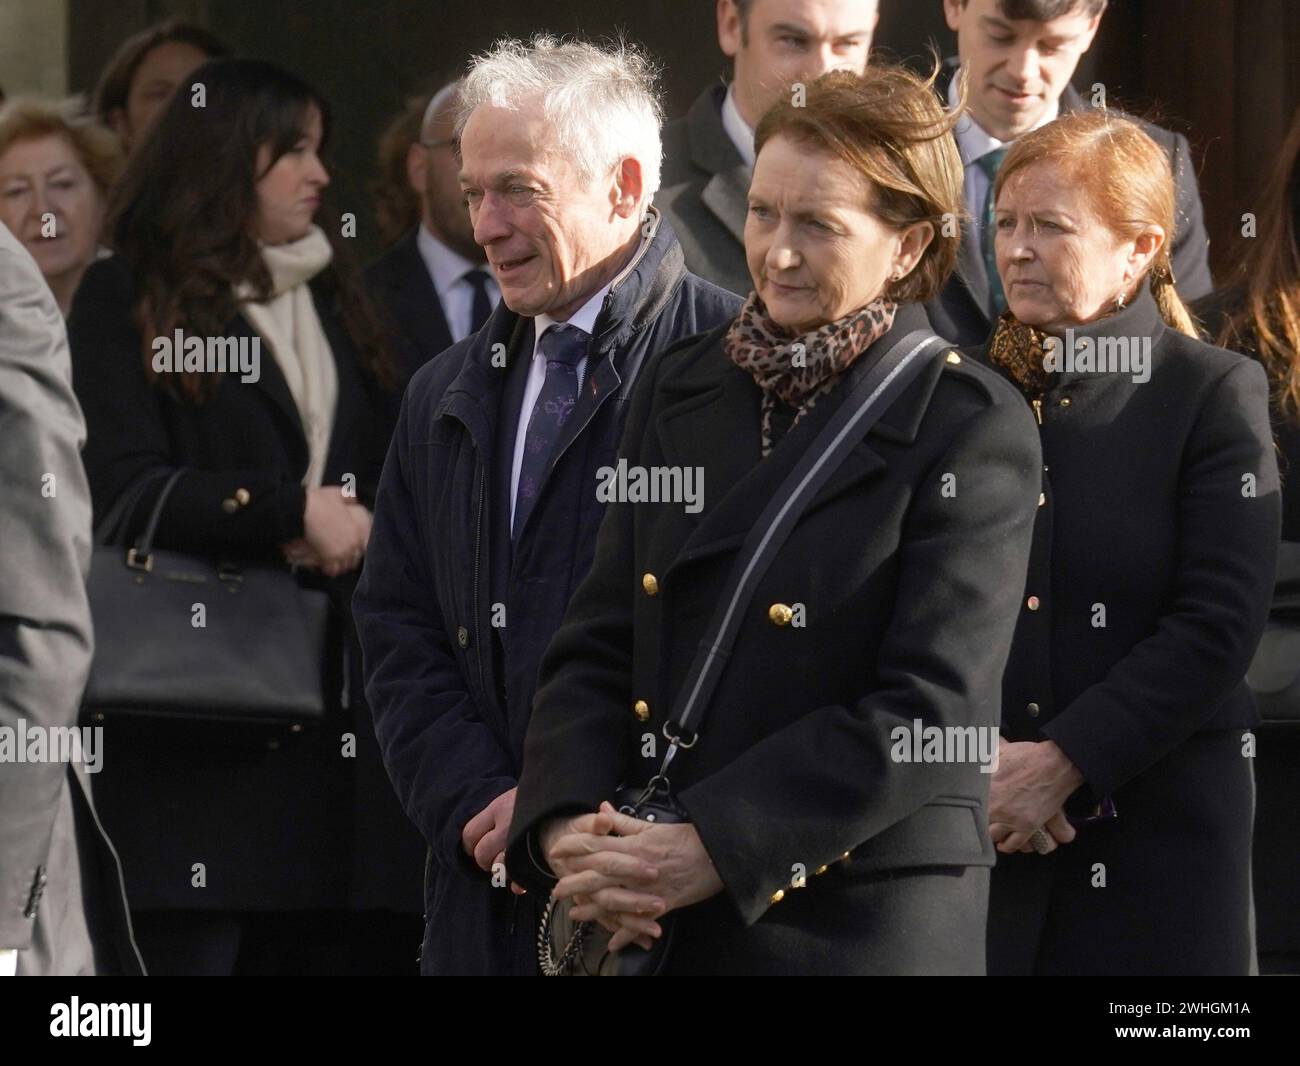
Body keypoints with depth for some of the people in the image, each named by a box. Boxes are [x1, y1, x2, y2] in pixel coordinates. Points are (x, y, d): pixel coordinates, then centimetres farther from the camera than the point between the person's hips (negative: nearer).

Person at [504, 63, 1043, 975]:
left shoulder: (969, 428, -7)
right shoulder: (683, 391, 10)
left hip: (863, 931, -5)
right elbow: (597, 649, 8)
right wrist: (565, 827, -11)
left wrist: (712, 848, -20)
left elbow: (930, 713, -15)